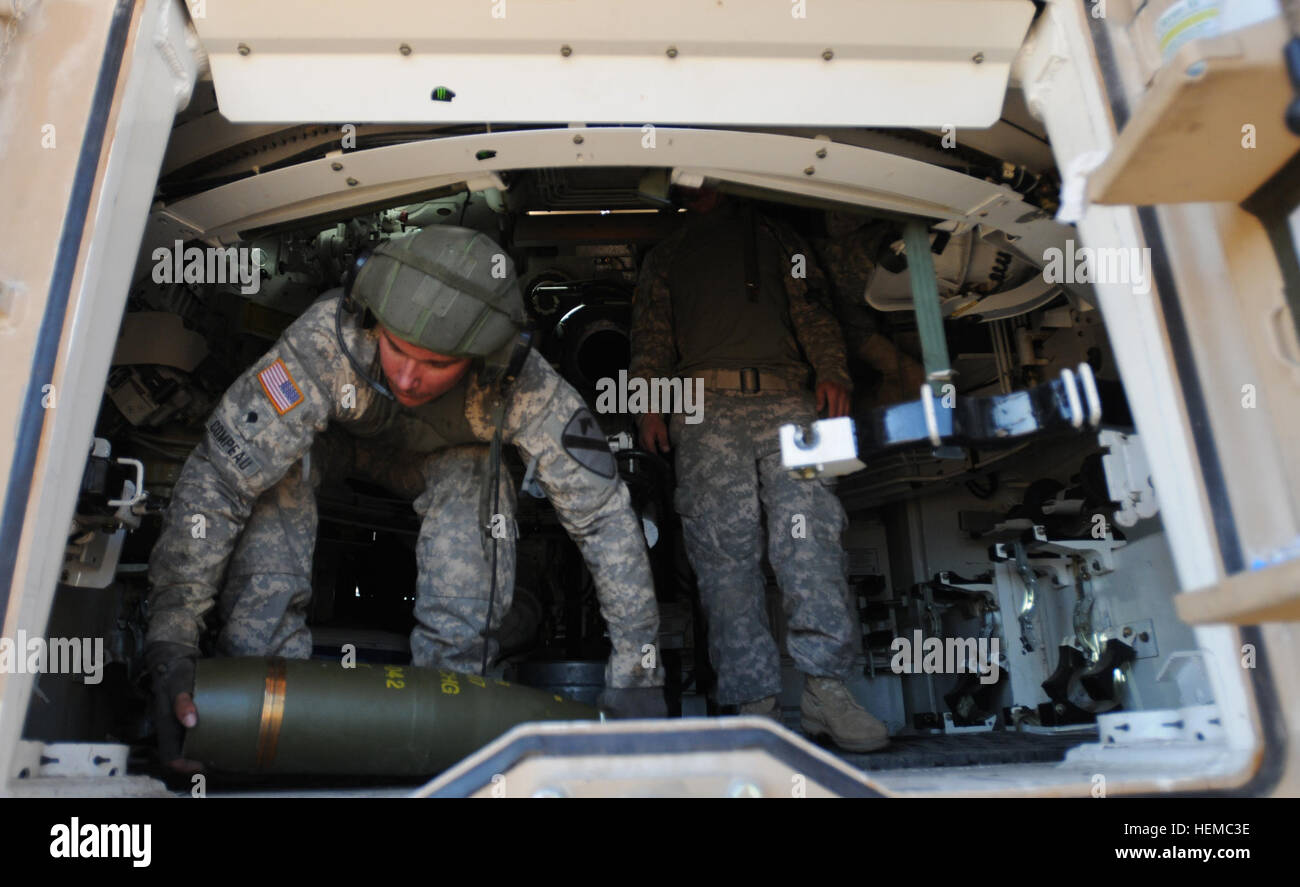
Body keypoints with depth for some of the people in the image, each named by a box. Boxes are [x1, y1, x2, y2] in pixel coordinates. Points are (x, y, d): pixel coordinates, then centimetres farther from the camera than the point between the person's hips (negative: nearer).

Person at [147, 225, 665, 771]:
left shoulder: (519, 385, -37)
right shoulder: (324, 341, -41)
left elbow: (604, 515, -31)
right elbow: (214, 480, -37)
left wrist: (637, 678, -28)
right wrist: (170, 646, -42)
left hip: (444, 450, 1)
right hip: (325, 431, -1)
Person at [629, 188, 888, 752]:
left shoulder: (775, 237, 29)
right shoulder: (664, 258, 30)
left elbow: (811, 312, 17)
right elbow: (650, 339, 20)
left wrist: (831, 372, -2)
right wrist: (647, 406, 2)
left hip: (787, 399, 0)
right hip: (706, 408, 0)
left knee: (808, 525, -19)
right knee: (724, 546, -12)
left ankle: (825, 686, -21)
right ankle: (755, 702, -11)